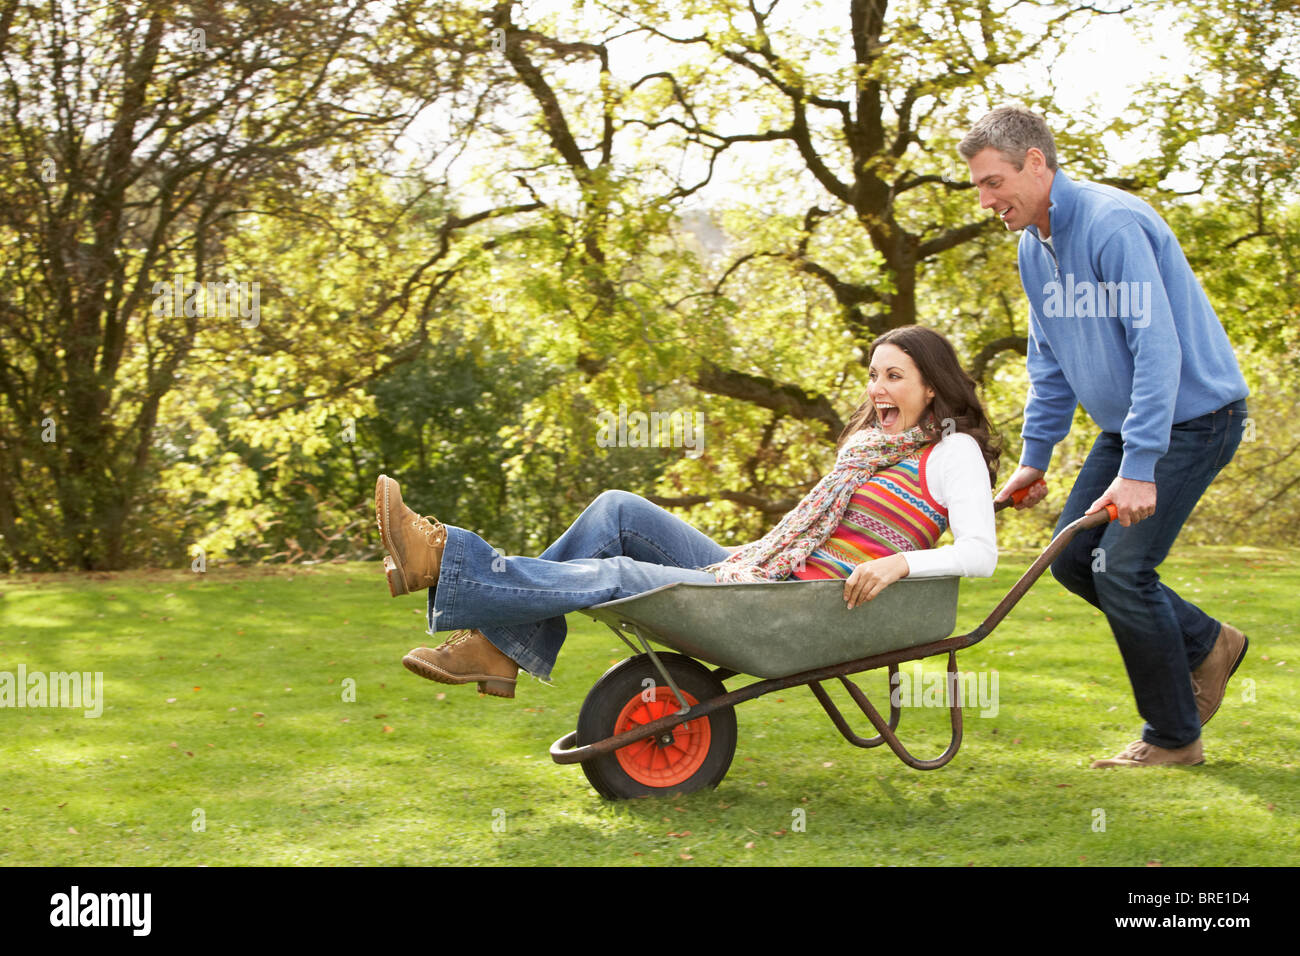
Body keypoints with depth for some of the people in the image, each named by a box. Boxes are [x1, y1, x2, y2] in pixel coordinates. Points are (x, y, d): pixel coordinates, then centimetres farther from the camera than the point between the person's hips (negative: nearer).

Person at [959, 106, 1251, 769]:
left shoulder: (1114, 224, -23)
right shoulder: (1035, 247, 6)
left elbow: (1158, 348, -29)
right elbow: (1050, 365, 16)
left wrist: (1139, 468, -33)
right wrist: (1034, 458, 14)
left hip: (1194, 416, -9)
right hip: (1128, 423, 9)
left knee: (1123, 566, -15)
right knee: (1072, 557, 5)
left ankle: (1174, 738, 1)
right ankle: (1206, 645, 22)